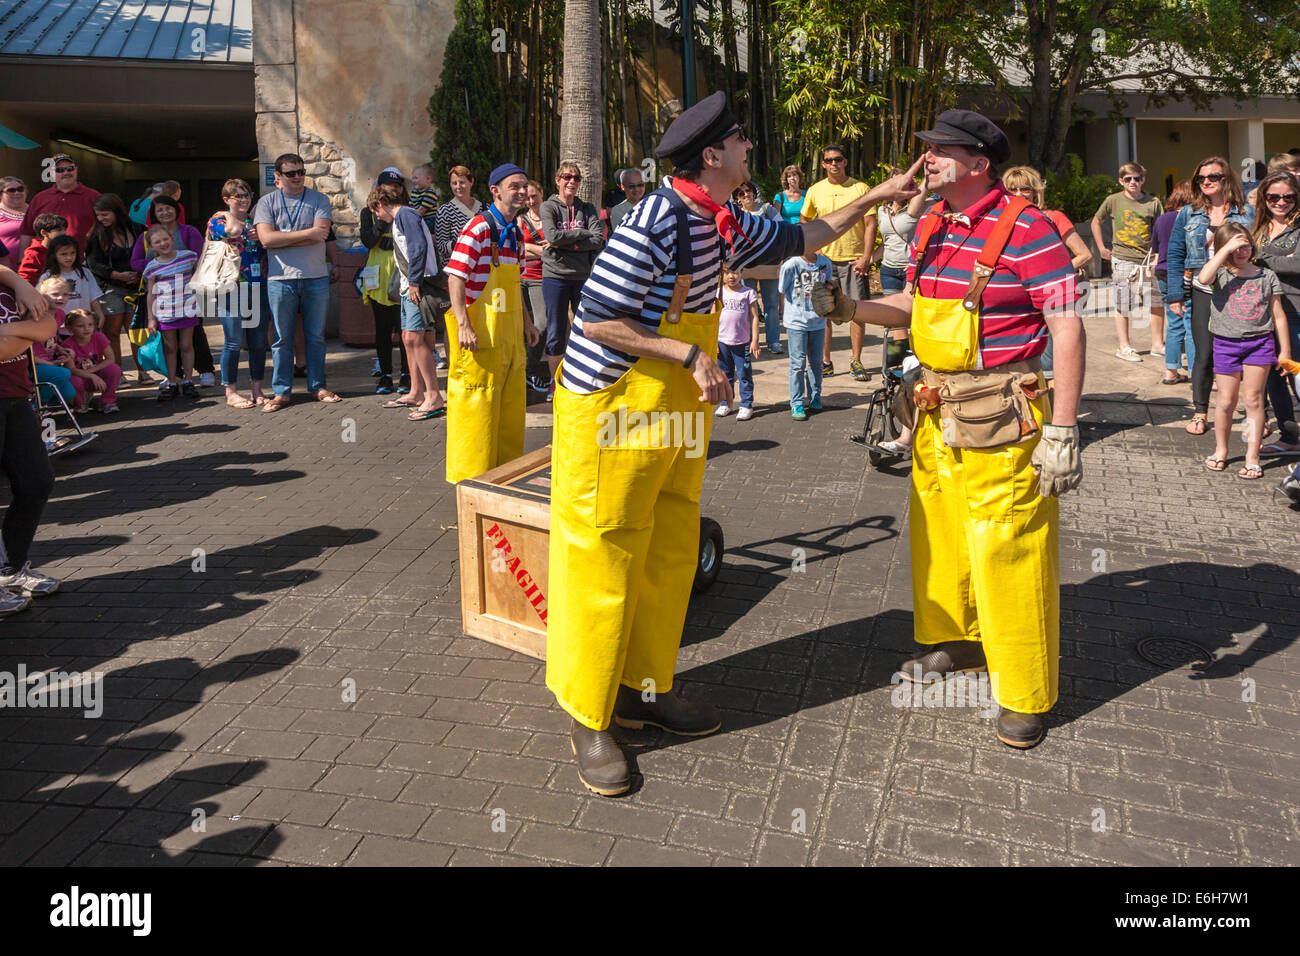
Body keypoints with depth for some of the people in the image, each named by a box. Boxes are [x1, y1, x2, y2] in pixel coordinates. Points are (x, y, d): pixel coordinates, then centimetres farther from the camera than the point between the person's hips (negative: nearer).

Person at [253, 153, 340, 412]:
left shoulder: (318, 200, 6)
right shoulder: (267, 202, 5)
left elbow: (321, 235, -10)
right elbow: (266, 238, -10)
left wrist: (280, 240, -11)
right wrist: (308, 232, -12)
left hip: (316, 277, 1)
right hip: (281, 279, -1)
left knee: (316, 336, 8)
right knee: (282, 338, 3)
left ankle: (317, 387, 18)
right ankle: (281, 392, 9)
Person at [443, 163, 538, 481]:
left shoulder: (515, 232, 13)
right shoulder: (479, 228, -13)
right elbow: (455, 278, -18)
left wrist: (525, 323, 22)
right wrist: (463, 326, -26)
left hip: (509, 333, 8)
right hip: (481, 334, -8)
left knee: (511, 403, 16)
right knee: (479, 405, -1)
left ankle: (508, 465, 30)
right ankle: (473, 475, 11)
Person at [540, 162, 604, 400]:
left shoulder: (587, 209, 9)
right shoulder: (548, 207, 3)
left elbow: (599, 240, -6)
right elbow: (552, 235, -15)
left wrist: (565, 244, -12)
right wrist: (582, 233, -9)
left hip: (584, 275, 2)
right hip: (555, 275, -2)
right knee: (556, 332, 2)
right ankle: (554, 382, 13)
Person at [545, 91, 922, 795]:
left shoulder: (720, 223, 9)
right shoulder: (655, 220, -19)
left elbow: (795, 240, 25)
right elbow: (597, 318, -20)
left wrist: (874, 198, 24)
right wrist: (691, 356, -22)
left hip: (676, 415, 9)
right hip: (613, 413, -9)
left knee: (669, 556, 13)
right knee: (604, 562, -1)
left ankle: (644, 689, 28)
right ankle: (589, 718, 12)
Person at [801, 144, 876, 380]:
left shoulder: (860, 188, 0)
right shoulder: (815, 191, 6)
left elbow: (870, 224, -2)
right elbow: (804, 222, 16)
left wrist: (865, 257, -10)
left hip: (854, 259, -2)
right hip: (823, 259, 2)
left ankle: (856, 361, 9)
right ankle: (825, 361, 13)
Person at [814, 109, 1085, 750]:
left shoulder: (1026, 230, -14)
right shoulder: (931, 226, 10)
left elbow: (1067, 327, -15)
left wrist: (1062, 430, -19)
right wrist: (850, 309, 4)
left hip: (1001, 418, -8)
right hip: (938, 410, 8)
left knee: (1008, 552, -2)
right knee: (936, 529, 19)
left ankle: (1025, 694, 14)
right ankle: (956, 638, 41)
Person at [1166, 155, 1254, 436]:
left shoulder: (1247, 213, 4)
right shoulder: (1188, 214, 7)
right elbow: (1175, 255, 6)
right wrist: (1175, 295, -2)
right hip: (1203, 293, 1)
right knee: (1204, 354, 1)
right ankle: (1200, 412, 15)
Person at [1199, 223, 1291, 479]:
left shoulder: (1267, 276, 4)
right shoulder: (1220, 275, -1)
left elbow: (1278, 315, 7)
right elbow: (1203, 278, -27)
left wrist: (1285, 351, 6)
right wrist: (1226, 248, -22)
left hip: (1259, 343, 1)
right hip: (1226, 343, -1)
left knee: (1253, 400, 0)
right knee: (1226, 402, 6)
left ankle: (1252, 457, 5)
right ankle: (1221, 450, 25)